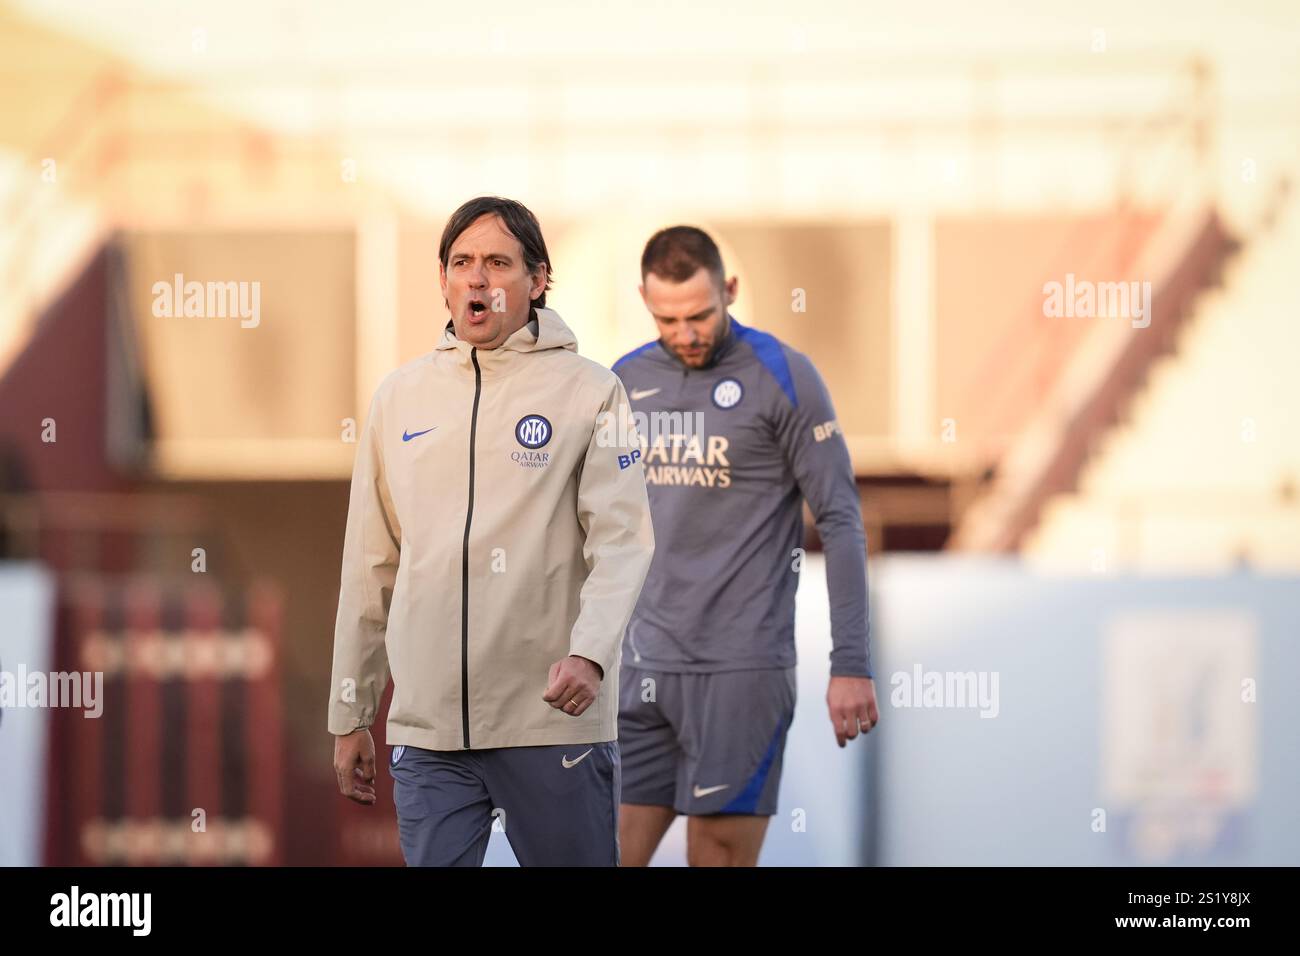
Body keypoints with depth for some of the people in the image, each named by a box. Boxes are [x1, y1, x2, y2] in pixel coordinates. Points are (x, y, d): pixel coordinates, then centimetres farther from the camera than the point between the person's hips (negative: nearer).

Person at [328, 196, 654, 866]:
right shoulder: (400, 396, 14)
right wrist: (349, 716, 15)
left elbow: (622, 541, -8)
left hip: (555, 721, -3)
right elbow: (369, 567, 17)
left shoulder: (589, 391, 2)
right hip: (426, 725, 3)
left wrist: (590, 652, -25)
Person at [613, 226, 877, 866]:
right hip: (644, 668, 5)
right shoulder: (626, 382, 10)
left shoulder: (782, 377, -5)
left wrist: (851, 663, -11)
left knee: (720, 858, -3)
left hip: (742, 668, -5)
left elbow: (840, 523, -5)